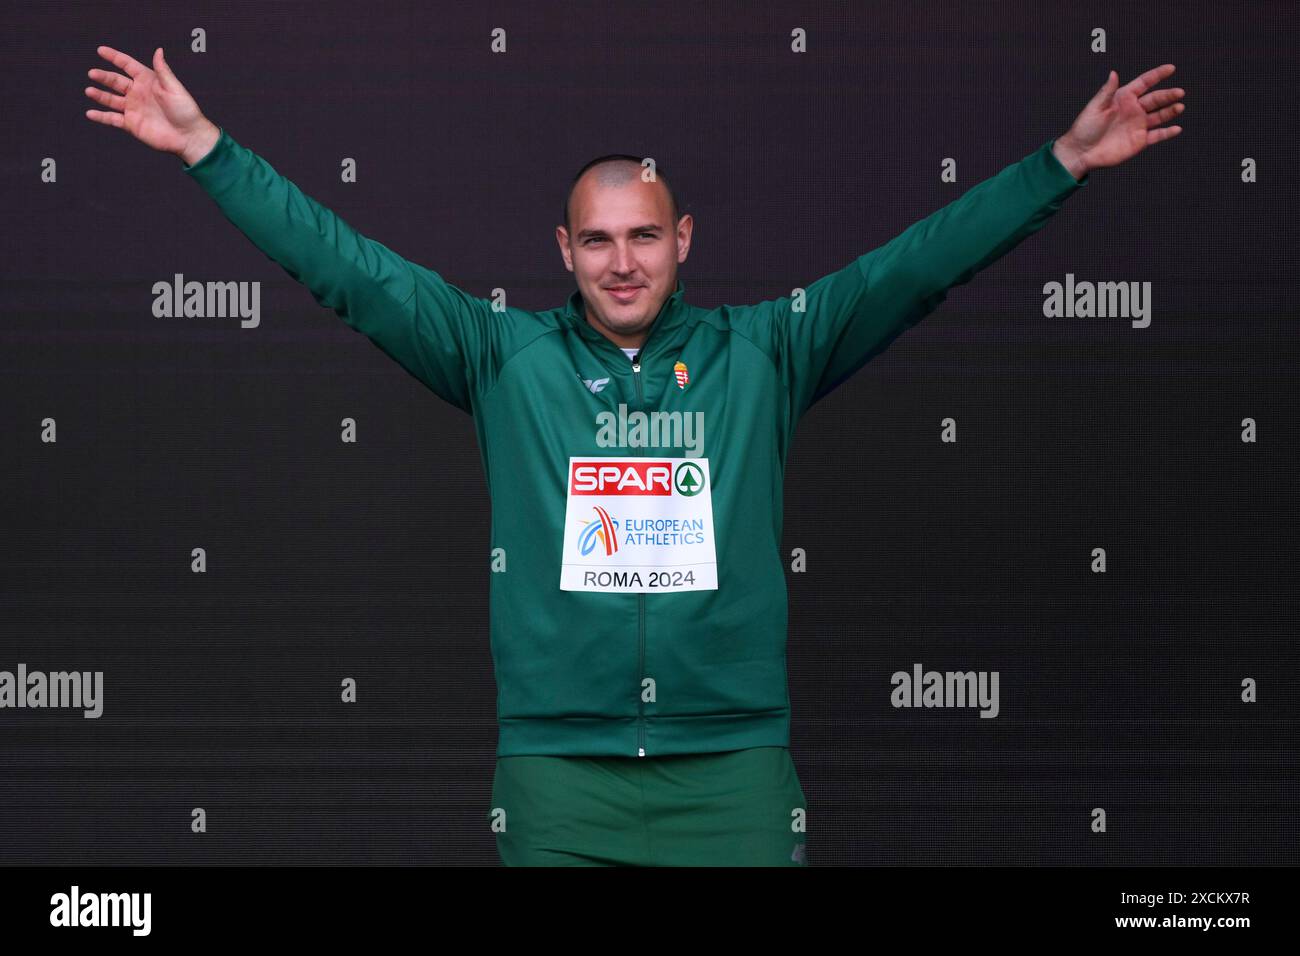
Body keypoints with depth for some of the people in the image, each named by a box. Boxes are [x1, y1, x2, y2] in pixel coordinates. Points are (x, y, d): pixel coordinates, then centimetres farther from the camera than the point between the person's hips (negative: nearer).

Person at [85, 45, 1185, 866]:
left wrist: (1064, 161, 0)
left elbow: (917, 265, 5)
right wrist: (206, 147, 4)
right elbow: (347, 266, 7)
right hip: (558, 766, 0)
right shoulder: (506, 356, 8)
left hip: (732, 762, 0)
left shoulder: (761, 354, 8)